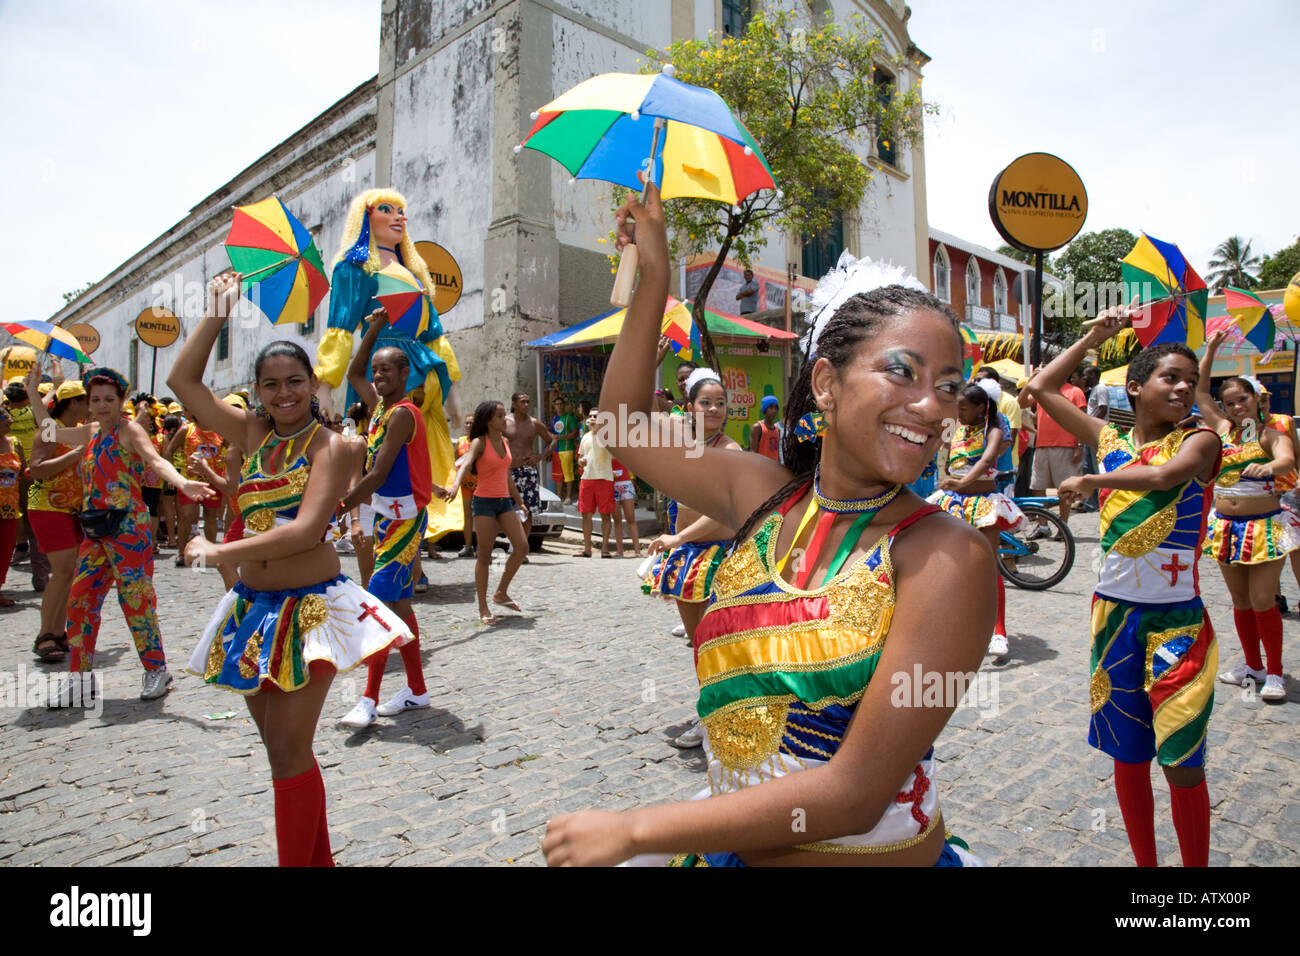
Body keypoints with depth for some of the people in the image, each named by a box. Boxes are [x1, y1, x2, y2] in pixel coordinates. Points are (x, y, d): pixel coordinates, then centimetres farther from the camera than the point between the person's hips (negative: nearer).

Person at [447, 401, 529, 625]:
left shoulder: (504, 442, 11)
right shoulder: (479, 442, -8)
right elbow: (466, 464, -26)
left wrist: (518, 501, 25)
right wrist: (455, 485, -45)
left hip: (505, 501, 6)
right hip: (484, 501, -6)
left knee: (522, 547, -2)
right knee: (485, 555, -3)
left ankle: (501, 593, 15)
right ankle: (483, 608, 6)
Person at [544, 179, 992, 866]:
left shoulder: (947, 557, -20)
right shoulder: (766, 495, -5)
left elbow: (857, 794, -25)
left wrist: (632, 830, -20)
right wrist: (653, 275, 3)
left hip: (878, 854, -4)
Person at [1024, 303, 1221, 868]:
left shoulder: (1199, 441, -2)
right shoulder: (1110, 441, 7)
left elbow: (1162, 474, -24)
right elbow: (1041, 388, 10)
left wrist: (1092, 480, -12)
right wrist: (1094, 338, 13)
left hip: (1178, 619, -3)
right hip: (1113, 611, 3)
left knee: (1183, 762, -1)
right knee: (1127, 756, 13)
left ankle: (1196, 865, 19)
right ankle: (1144, 863, 30)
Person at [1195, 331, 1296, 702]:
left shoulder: (1272, 435, -6)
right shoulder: (1222, 429, 7)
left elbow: (1287, 459, -27)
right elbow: (1200, 392, 14)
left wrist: (1267, 467, -49)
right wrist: (1210, 350, 15)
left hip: (1266, 525, -5)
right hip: (1226, 526, 5)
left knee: (1263, 601, -6)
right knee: (1240, 601, 12)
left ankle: (1275, 672, 7)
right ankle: (1252, 664, 25)